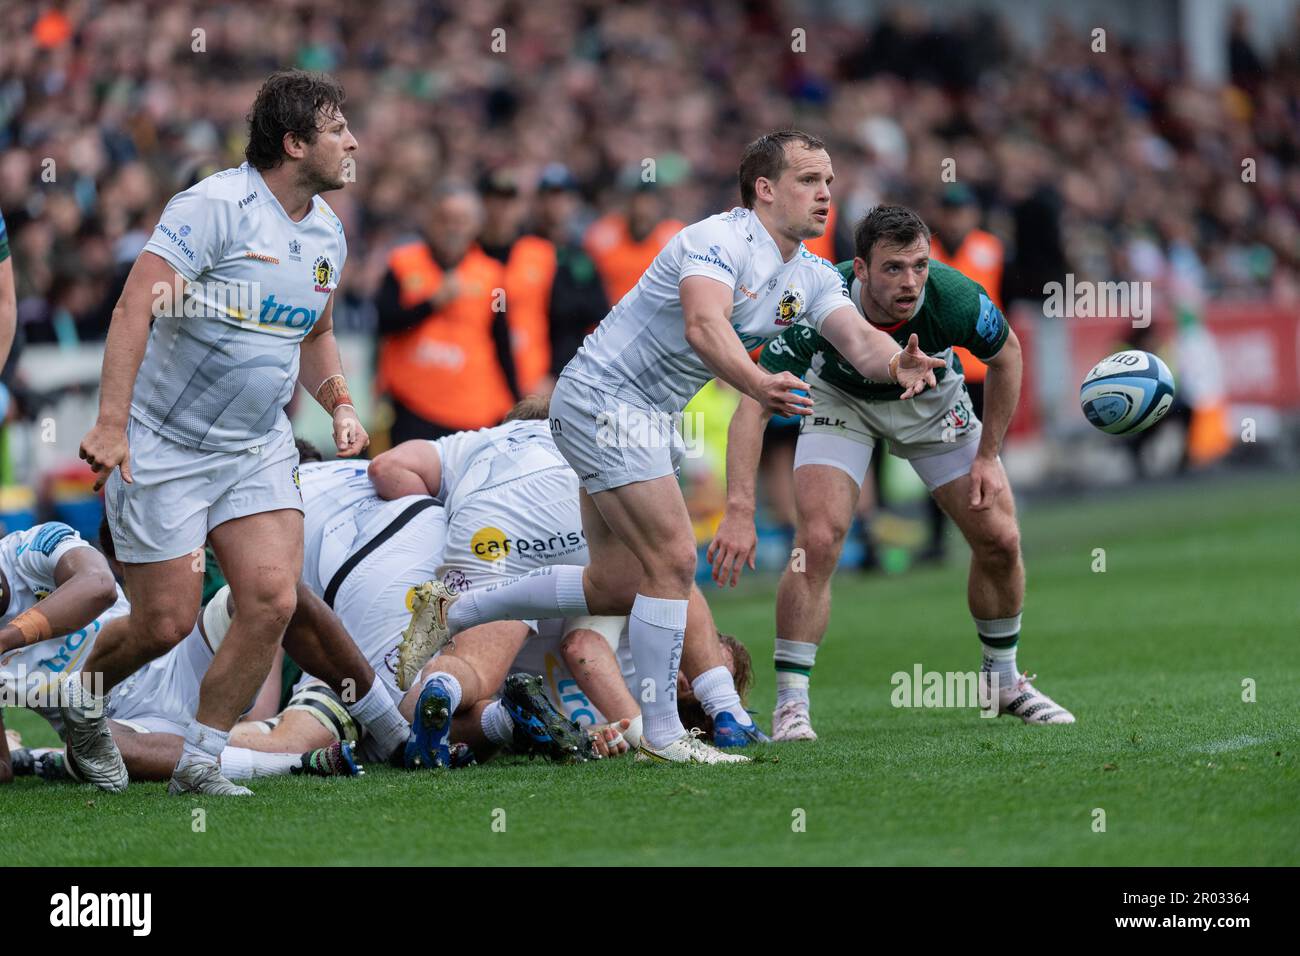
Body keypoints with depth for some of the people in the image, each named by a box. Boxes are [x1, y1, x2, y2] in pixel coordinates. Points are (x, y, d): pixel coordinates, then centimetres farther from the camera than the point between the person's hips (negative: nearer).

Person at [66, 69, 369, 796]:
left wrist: (338, 402, 5)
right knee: (166, 623, -4)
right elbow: (136, 307, -22)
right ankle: (84, 704, 28)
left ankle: (200, 762, 3)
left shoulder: (328, 233, 8)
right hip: (162, 444, -6)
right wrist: (111, 422, -29)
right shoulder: (216, 206, -17)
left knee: (272, 599, -11)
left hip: (259, 450, 6)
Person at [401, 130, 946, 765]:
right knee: (673, 560, -14)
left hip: (648, 418, 10)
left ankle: (452, 614, 26)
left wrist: (896, 364, -32)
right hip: (603, 397, -10)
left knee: (615, 586, 12)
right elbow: (703, 327, -39)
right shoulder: (720, 240, -21)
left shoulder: (810, 277, 6)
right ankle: (660, 734, -6)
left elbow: (860, 341, -8)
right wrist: (756, 384, -57)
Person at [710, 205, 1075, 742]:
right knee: (817, 542, -21)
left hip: (932, 401, 2)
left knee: (999, 539, -2)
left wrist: (988, 456, -8)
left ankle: (1002, 679, 23)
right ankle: (790, 704, -10)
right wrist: (739, 512, -49)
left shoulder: (954, 299, -34)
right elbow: (753, 406, -39)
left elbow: (1006, 355, -10)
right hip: (840, 400, -2)